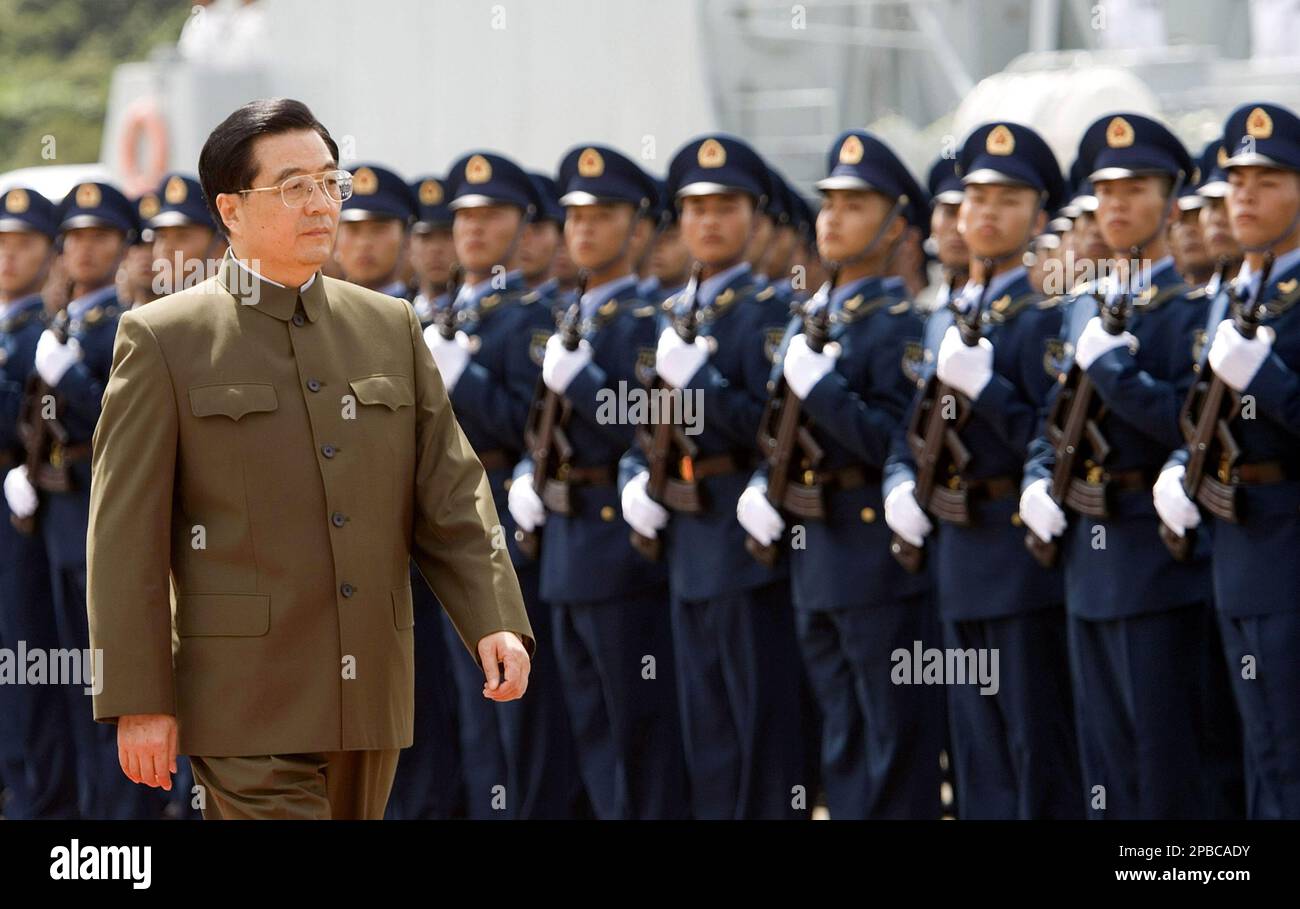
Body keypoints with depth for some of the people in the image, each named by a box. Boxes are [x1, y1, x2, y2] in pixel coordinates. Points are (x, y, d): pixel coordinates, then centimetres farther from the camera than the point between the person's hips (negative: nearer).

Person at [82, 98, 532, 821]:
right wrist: (137, 703, -9)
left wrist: (494, 620, -5)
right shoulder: (163, 340, 0)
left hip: (372, 703, 5)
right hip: (247, 703, -5)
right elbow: (126, 537, -3)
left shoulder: (391, 328, 13)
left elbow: (451, 492, 11)